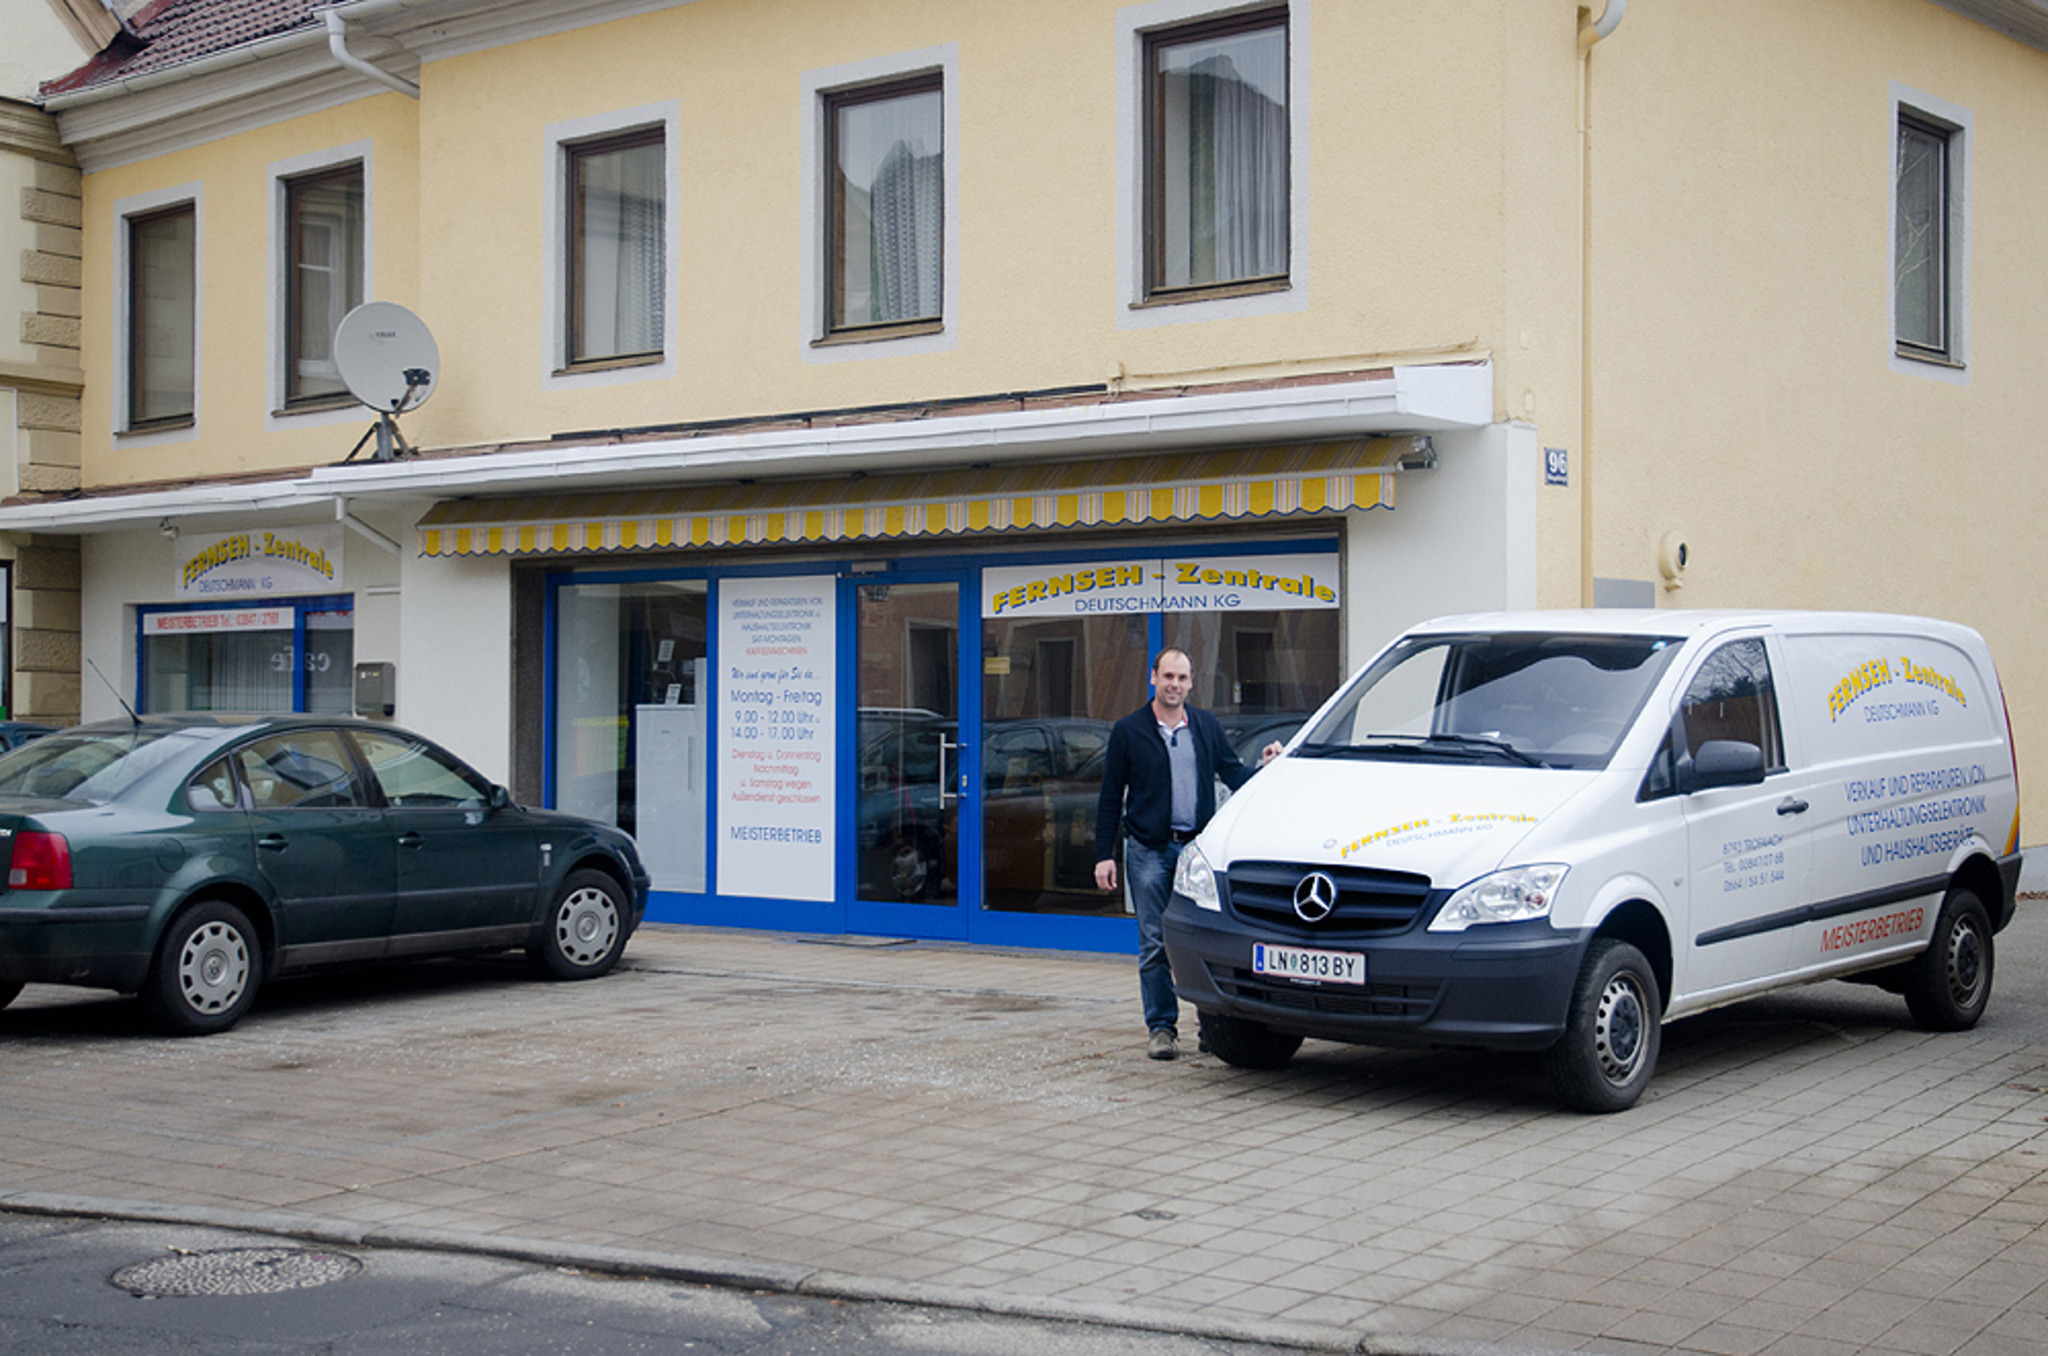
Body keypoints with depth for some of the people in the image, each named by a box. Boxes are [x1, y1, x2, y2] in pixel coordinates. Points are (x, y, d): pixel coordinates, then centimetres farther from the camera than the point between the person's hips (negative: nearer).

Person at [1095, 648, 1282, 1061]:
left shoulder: (1207, 727, 10)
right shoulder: (1129, 731, 3)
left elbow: (1233, 774, 14)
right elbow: (1110, 798, 4)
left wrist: (1265, 768, -8)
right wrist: (1104, 855, -2)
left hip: (1198, 845, 2)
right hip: (1148, 848, -2)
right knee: (1155, 944, 0)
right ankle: (1161, 1027, 8)